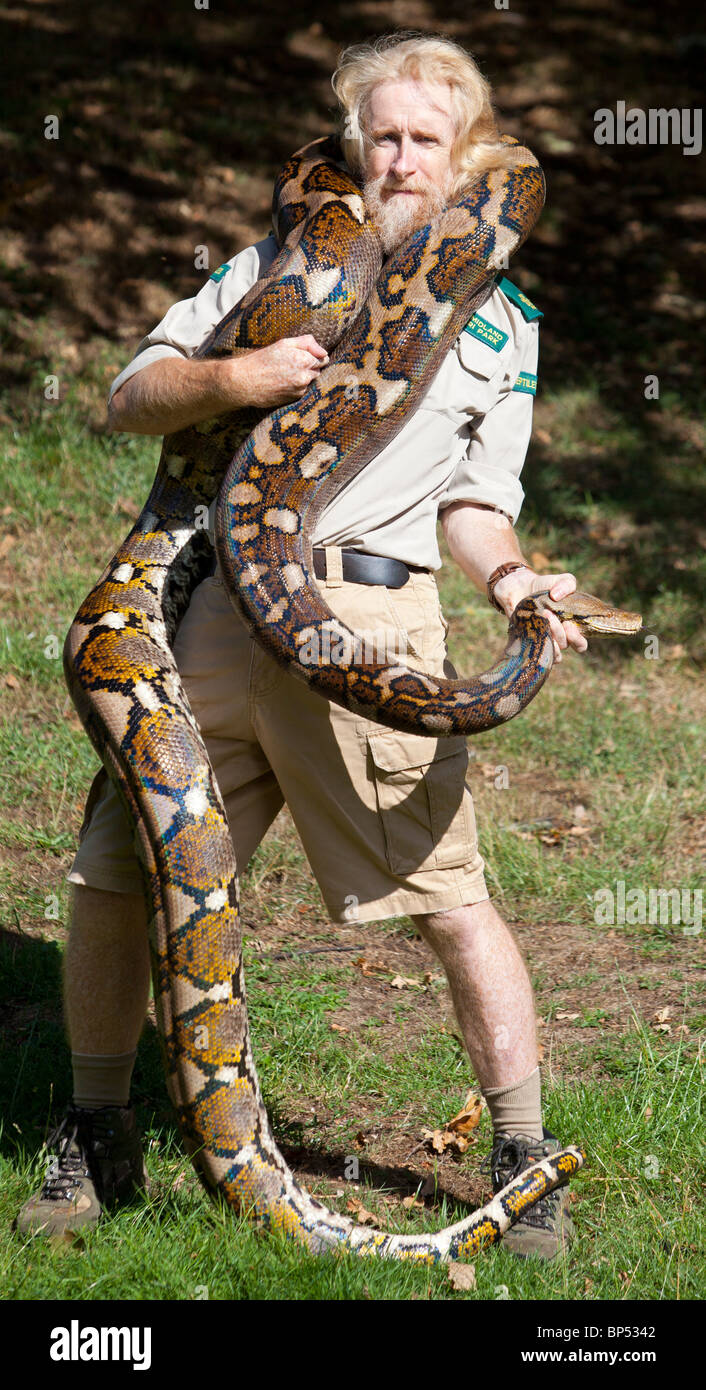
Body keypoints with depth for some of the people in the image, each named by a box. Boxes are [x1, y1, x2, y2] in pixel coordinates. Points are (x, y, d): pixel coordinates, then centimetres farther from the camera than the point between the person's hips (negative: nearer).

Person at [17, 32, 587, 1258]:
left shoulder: (500, 324, 16)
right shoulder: (277, 266, 17)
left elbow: (472, 500, 16)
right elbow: (129, 397, 12)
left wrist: (509, 578, -6)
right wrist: (229, 378, -9)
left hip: (369, 617, -2)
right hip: (212, 605, 2)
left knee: (450, 901, -7)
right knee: (111, 877, 2)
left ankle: (525, 1163, 6)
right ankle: (97, 1144, 19)